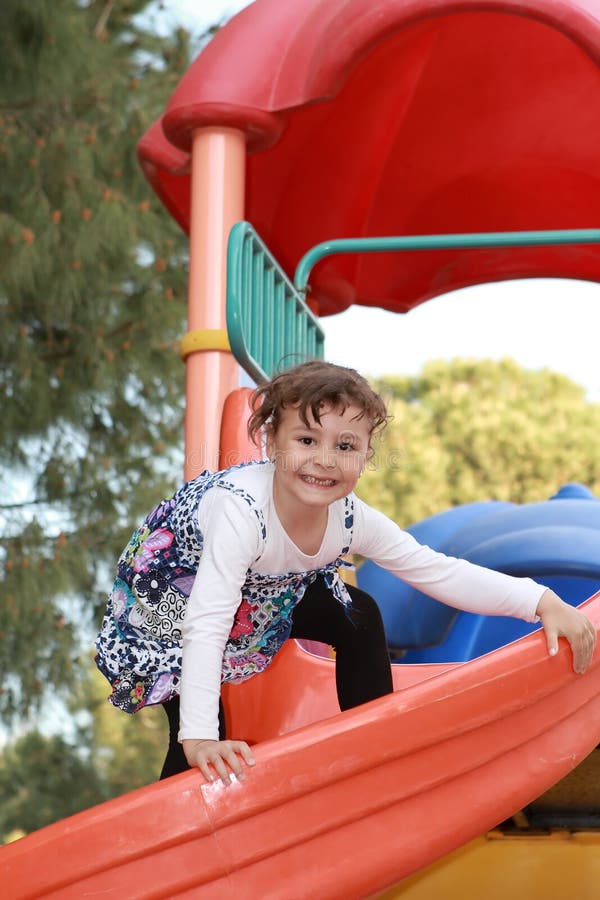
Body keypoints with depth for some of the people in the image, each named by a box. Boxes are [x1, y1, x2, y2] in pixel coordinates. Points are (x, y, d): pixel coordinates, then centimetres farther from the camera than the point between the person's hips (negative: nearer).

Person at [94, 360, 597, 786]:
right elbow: (206, 626, -45)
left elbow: (440, 573, -15)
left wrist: (543, 602, -23)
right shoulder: (241, 510, -41)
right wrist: (199, 738, -54)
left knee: (359, 616, 6)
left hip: (263, 596, 7)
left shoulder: (351, 520, -21)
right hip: (172, 604, -6)